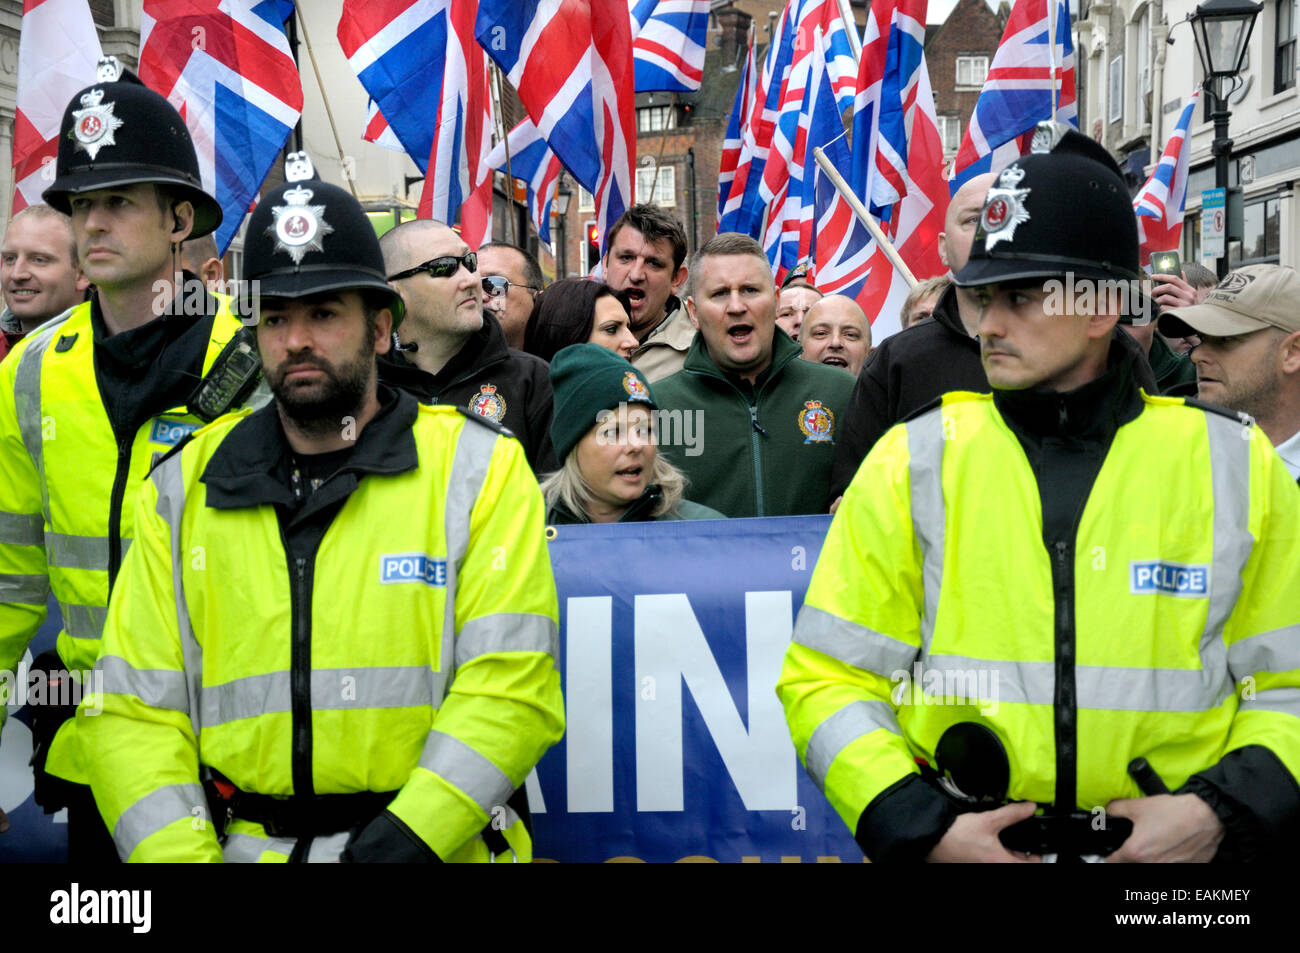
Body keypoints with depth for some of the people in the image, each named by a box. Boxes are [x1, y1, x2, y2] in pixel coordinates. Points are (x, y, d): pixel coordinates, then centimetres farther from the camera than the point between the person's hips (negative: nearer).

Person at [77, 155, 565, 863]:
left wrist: (406, 836, -15)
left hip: (432, 843, -2)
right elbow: (134, 707, 8)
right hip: (239, 843, 2)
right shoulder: (182, 488, 12)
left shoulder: (482, 468, 3)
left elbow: (511, 688, -5)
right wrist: (179, 854, -6)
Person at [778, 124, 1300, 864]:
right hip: (960, 841, -1)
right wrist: (918, 824, -9)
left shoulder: (1236, 466, 3)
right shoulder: (914, 461, 1)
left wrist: (1222, 813, -6)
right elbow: (829, 679, 3)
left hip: (1177, 843, 1)